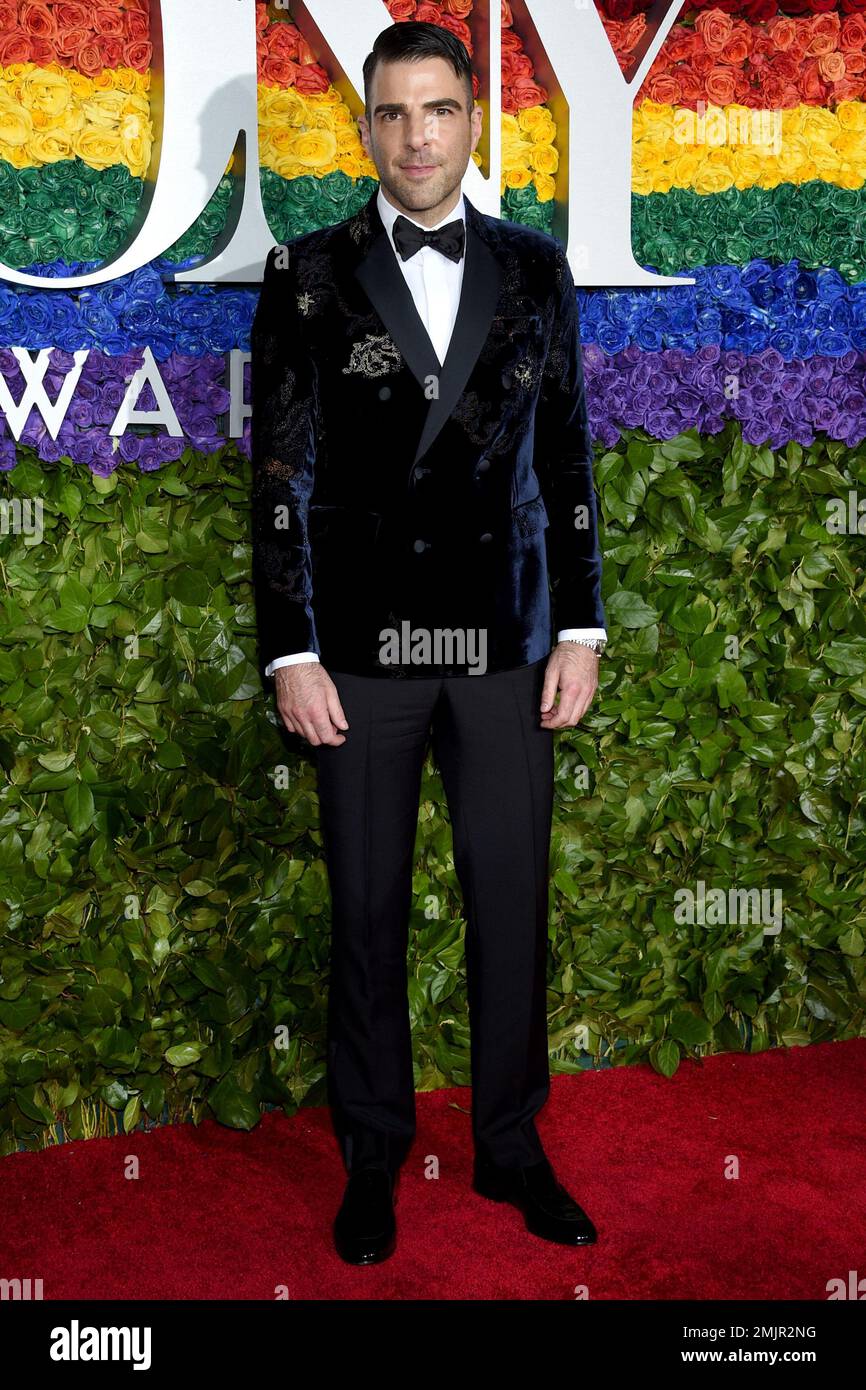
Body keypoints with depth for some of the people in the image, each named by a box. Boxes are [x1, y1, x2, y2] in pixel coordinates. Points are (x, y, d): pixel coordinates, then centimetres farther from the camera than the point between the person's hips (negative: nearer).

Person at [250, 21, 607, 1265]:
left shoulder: (535, 270, 7)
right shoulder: (308, 275, 2)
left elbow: (566, 459, 8)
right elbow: (280, 476, -1)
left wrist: (581, 629, 3)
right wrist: (291, 653, -5)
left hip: (506, 648, 2)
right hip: (361, 650, -1)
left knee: (513, 905, 9)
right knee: (368, 913, 10)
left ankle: (511, 1147, 28)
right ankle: (373, 1154, 28)